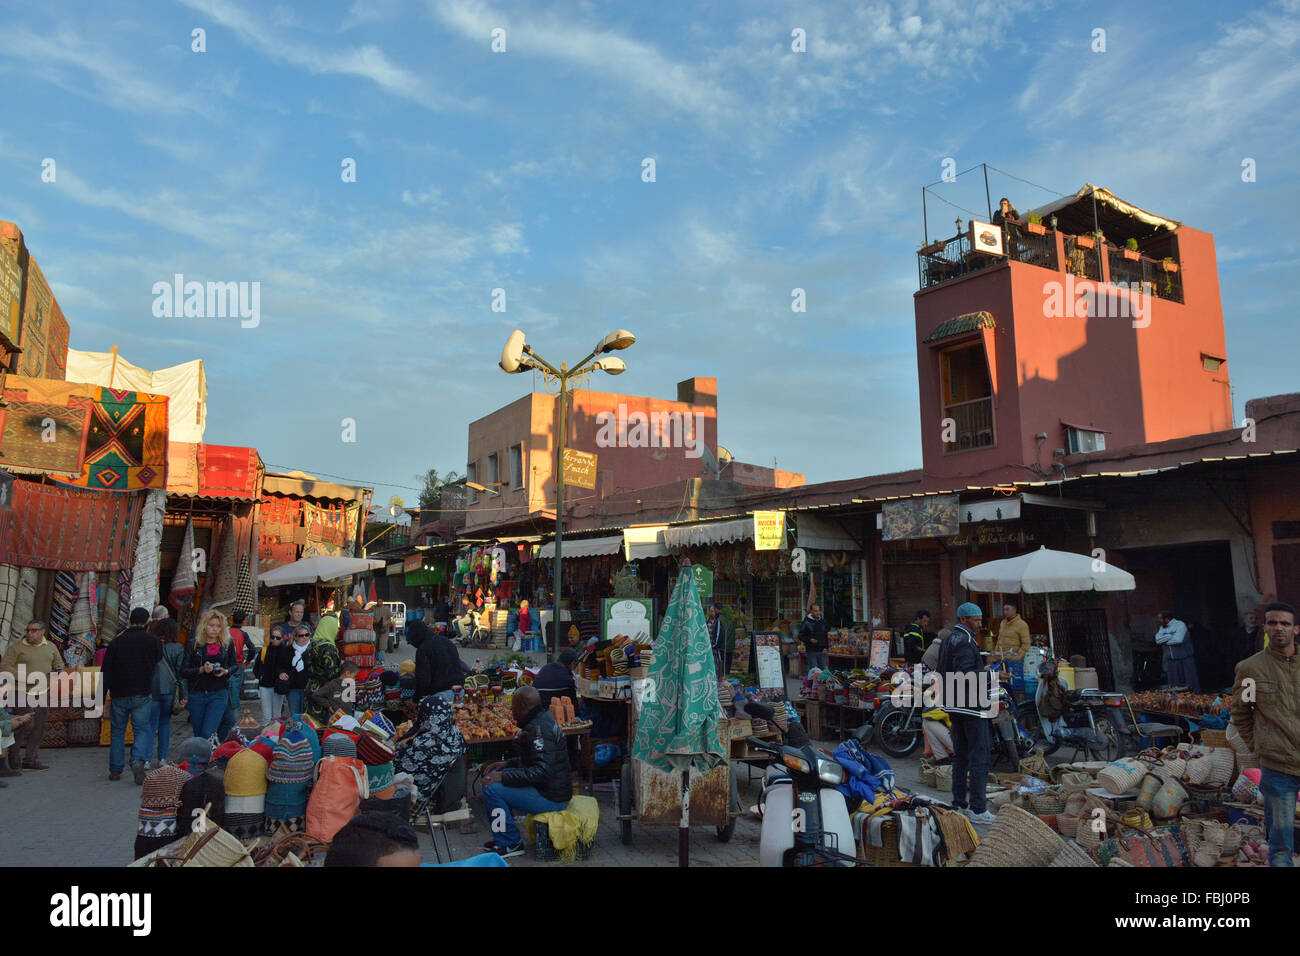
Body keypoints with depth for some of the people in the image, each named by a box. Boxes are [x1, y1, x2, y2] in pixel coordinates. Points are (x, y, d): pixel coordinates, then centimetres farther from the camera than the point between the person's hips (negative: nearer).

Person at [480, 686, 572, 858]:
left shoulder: (538, 729, -23)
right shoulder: (543, 718, 9)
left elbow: (543, 772, -29)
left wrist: (505, 776, -22)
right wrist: (507, 764, 12)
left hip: (551, 798, -11)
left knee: (491, 789, -17)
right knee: (495, 775, 18)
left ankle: (511, 844, -2)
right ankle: (504, 838, 24)